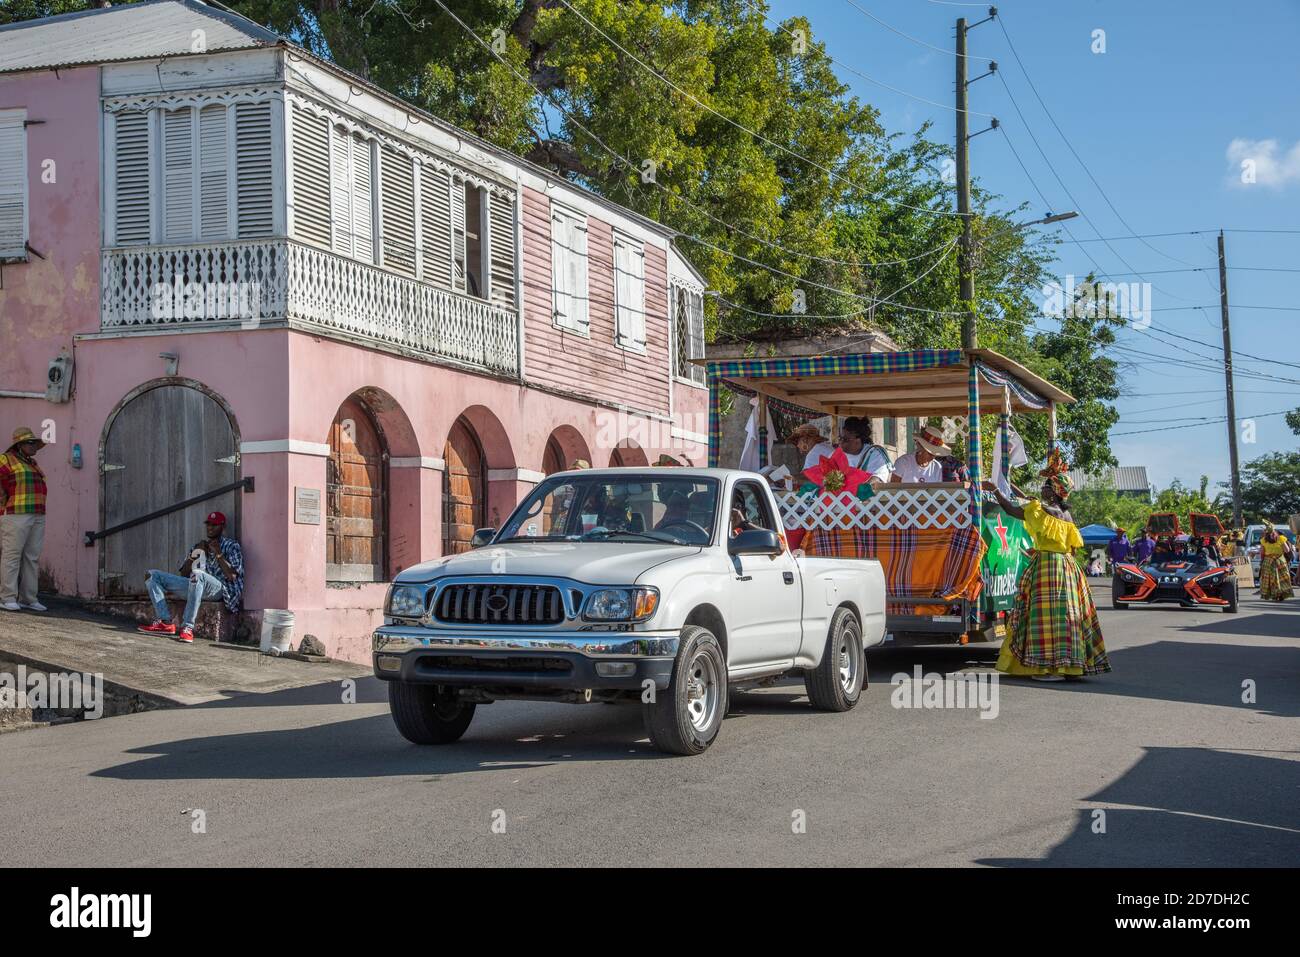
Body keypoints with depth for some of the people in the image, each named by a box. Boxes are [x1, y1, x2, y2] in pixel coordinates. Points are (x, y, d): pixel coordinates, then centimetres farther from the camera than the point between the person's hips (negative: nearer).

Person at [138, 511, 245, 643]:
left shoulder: (231, 546, 7)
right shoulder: (199, 546, 24)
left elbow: (232, 576, -7)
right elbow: (184, 574, 17)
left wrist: (218, 554, -11)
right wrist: (194, 555, 3)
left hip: (219, 588, -7)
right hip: (195, 584, 7)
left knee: (197, 575, -42)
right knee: (153, 575, -2)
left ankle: (187, 627, -42)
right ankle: (165, 622, -20)